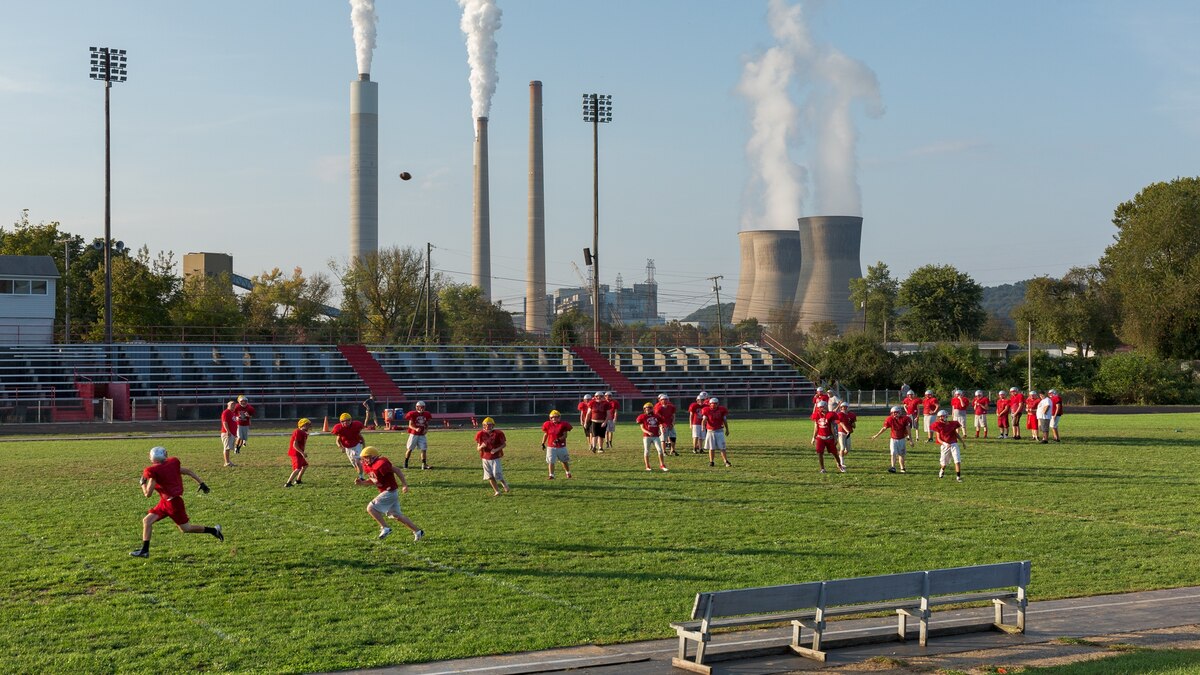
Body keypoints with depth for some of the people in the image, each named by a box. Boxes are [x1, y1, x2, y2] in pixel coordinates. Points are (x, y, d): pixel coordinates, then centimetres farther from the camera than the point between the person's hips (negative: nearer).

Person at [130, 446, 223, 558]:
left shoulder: (154, 471, -20)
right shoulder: (172, 463, 2)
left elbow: (147, 493, -15)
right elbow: (188, 472, 9)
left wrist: (143, 483, 4)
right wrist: (201, 483, 19)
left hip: (173, 502, -9)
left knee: (185, 528, 6)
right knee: (147, 521, 6)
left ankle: (214, 530, 17)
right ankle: (144, 550, 10)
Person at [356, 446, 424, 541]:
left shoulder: (380, 465, -22)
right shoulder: (368, 467, 7)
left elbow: (397, 471, -18)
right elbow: (373, 480, 20)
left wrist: (404, 484, -18)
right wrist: (362, 482, 3)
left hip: (389, 492, -10)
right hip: (385, 492, 10)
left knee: (371, 508, -10)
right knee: (397, 515, 13)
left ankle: (385, 528, -5)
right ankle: (418, 531, 19)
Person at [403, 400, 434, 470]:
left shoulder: (426, 415, 5)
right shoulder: (413, 414, -9)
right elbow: (410, 425, -10)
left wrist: (426, 430, -7)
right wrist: (416, 429, -28)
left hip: (422, 435, 3)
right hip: (414, 434, -3)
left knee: (424, 449, -6)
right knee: (409, 449, 6)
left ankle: (424, 464, -5)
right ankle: (405, 463, 22)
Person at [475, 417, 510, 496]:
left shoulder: (498, 433, -9)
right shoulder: (481, 434, -3)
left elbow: (504, 444, -1)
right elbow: (478, 448, 3)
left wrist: (497, 449, -18)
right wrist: (481, 446, -22)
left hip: (495, 457, -3)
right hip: (485, 458, 3)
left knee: (497, 474, -10)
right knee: (490, 477, 2)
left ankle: (503, 482, 24)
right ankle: (497, 491, 17)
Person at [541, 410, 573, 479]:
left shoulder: (563, 425, -7)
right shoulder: (548, 425, 0)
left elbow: (565, 435, -10)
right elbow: (545, 434, 11)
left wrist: (559, 439, -26)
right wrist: (543, 443, 8)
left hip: (561, 446, -1)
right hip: (551, 447, 1)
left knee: (564, 461, 14)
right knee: (551, 461, -5)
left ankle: (568, 473, 35)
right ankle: (551, 475, 1)